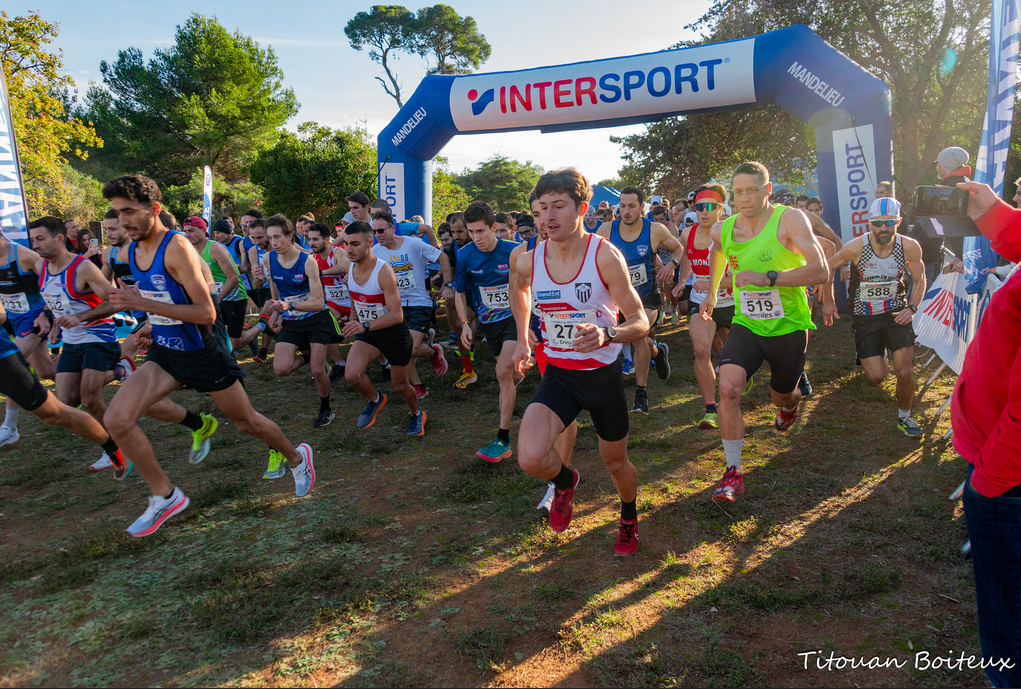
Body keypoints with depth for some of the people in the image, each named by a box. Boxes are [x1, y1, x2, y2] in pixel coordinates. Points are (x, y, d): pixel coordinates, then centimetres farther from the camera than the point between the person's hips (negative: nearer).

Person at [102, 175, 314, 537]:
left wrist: (144, 304, -30)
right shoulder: (132, 250, 3)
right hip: (163, 353, 7)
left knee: (247, 422, 9)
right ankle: (165, 495, 6)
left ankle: (297, 457, 38)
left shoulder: (177, 248, -22)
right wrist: (150, 323, 12)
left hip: (202, 354, -6)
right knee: (116, 419, -10)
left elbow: (207, 313, -27)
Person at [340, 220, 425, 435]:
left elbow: (396, 315, -30)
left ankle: (416, 414, 44)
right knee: (351, 375, -20)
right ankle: (374, 399, 13)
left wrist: (365, 326, -40)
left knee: (400, 385, 11)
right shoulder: (351, 269, -6)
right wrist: (354, 325, 17)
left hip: (395, 331, -4)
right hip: (367, 330, 5)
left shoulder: (383, 272, -26)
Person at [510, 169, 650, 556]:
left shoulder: (606, 256, -18)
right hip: (557, 375, 2)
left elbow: (641, 322, -15)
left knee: (615, 462, 16)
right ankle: (565, 482, 17)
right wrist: (523, 340, 21)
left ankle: (629, 519, 51)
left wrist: (606, 334, -35)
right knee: (531, 458, -21)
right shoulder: (529, 262, -7)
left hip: (603, 375, -2)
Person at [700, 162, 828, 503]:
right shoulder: (723, 229, -1)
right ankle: (733, 473, -11)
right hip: (746, 325, 2)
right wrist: (711, 293, 34)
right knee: (728, 388, -23)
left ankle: (790, 403, 61)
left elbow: (820, 271, -23)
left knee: (781, 396, 19)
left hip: (789, 328, -2)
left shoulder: (789, 219, -16)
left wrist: (768, 277, -32)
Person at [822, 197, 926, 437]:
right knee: (876, 377, -6)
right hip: (865, 316, -1)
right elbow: (827, 267, -1)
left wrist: (912, 308, -9)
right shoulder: (857, 247, -19)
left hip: (896, 313, 1)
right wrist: (828, 302, 6)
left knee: (904, 373, -9)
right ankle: (877, 352, 32)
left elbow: (920, 280, 5)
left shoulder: (909, 247, -13)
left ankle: (904, 417, 19)